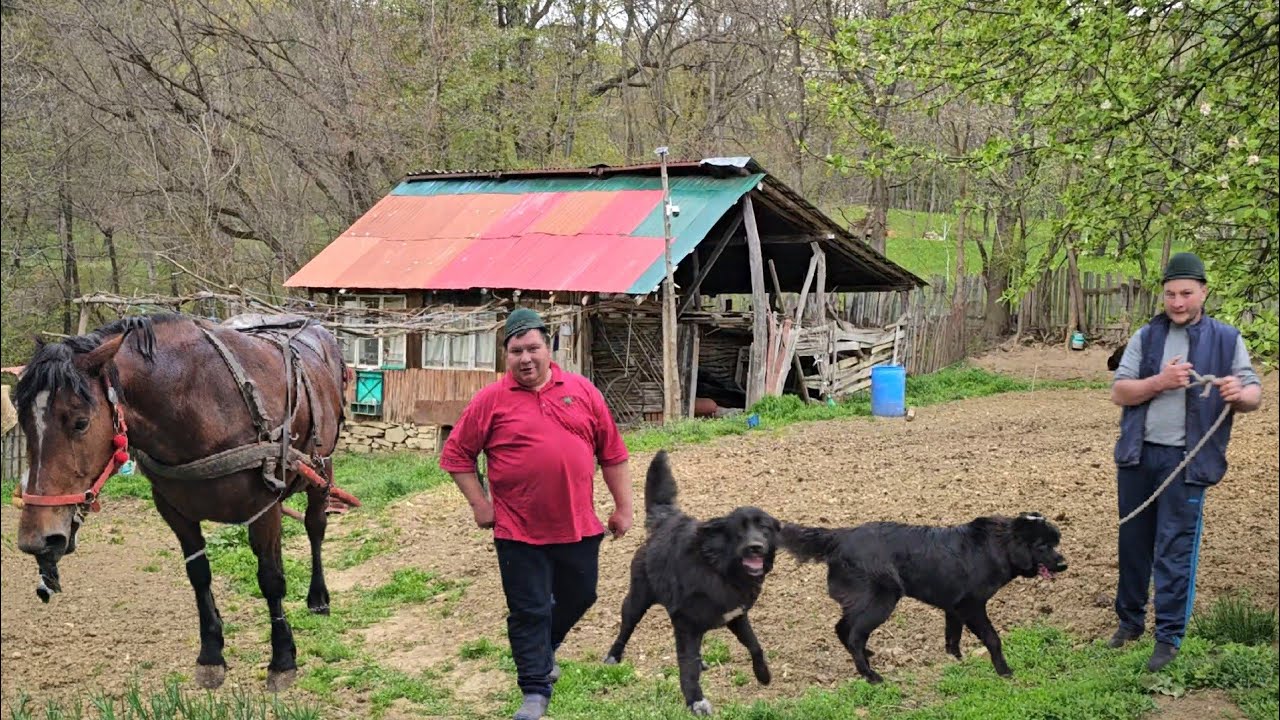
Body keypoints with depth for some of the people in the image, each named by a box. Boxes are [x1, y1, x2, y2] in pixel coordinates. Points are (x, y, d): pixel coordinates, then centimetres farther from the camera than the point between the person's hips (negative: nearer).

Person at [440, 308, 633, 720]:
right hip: (518, 532, -3)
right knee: (529, 611, 2)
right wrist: (480, 504, -4)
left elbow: (612, 453, 7)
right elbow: (456, 454, 1)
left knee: (579, 597, 19)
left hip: (578, 527, 3)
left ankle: (545, 649, 45)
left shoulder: (582, 392, 2)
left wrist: (623, 507, 6)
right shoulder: (491, 401, -4)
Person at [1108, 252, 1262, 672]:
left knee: (1175, 551, -2)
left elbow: (1254, 393, 1)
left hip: (1187, 461, -3)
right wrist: (1160, 381, -18)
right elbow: (1119, 392, 0)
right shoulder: (1146, 337, 5)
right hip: (1138, 456, 3)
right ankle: (1130, 621, 27)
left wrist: (1240, 394, -23)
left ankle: (1169, 638, 7)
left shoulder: (1226, 340, 1)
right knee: (1133, 543, 12)